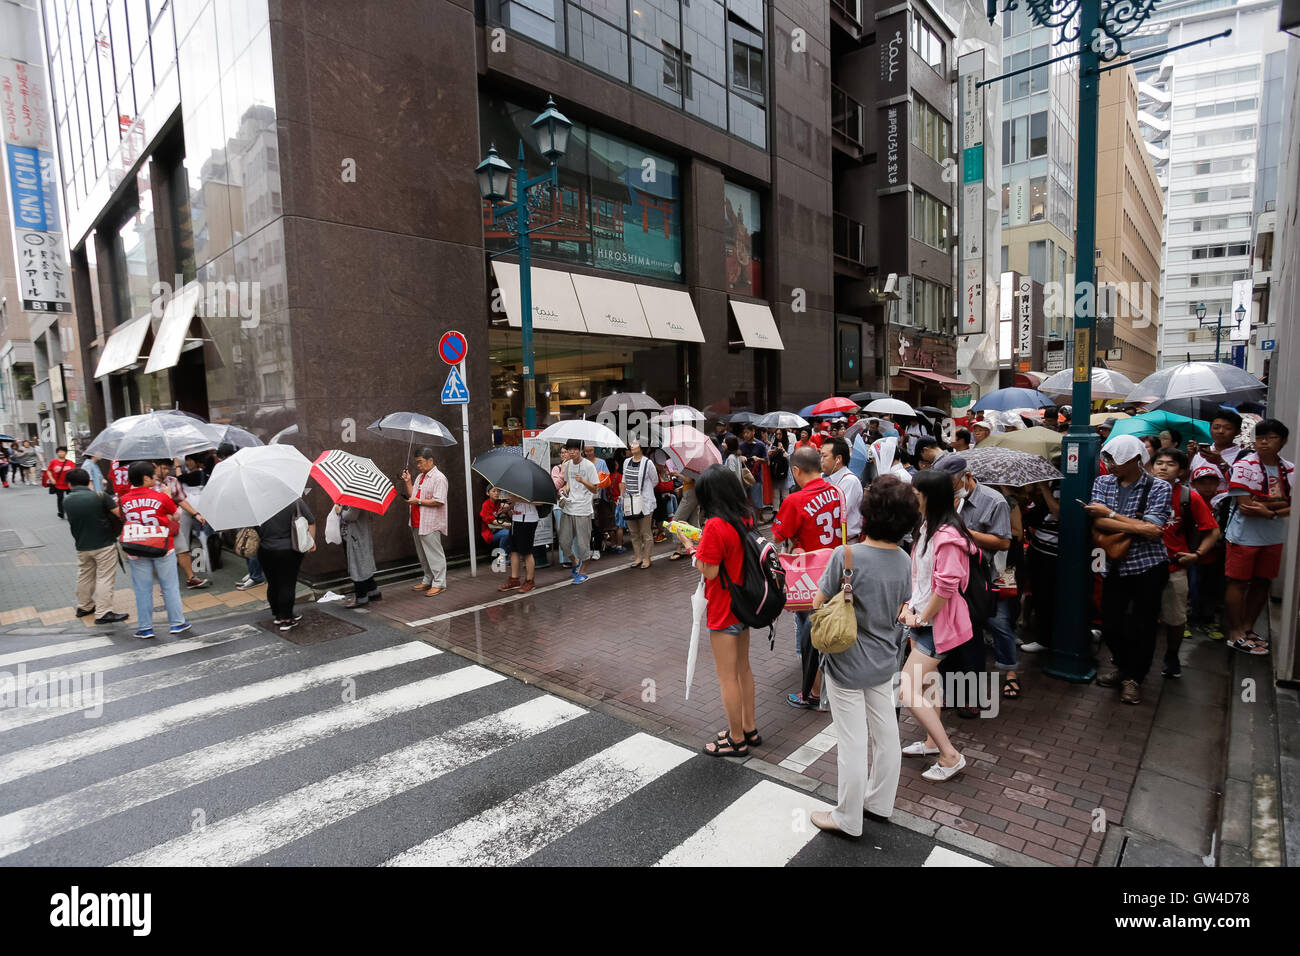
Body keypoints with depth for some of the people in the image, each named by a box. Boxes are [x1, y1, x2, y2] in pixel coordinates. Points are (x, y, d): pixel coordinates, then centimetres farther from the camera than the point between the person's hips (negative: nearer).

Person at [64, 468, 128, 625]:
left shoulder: (66, 501, -1)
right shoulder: (99, 496, -14)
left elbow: (71, 522, 9)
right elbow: (120, 513, -15)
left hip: (82, 546, 5)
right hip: (104, 544, -5)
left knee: (84, 576, 22)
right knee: (105, 578, 0)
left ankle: (84, 606, 35)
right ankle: (103, 613, 0)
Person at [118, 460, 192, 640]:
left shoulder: (123, 501, -2)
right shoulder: (161, 497, -11)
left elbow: (123, 520, 9)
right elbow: (175, 514, 3)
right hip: (163, 549, -2)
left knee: (142, 590, 10)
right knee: (170, 586, 8)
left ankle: (145, 628, 15)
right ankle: (177, 623, 15)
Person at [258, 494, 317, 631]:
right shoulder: (296, 501, -9)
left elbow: (255, 528, 7)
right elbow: (311, 521, -7)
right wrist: (311, 541, 2)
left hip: (265, 551, 4)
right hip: (288, 552, -3)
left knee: (272, 584, 16)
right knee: (287, 585, 2)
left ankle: (277, 614, 28)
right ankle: (286, 619, 6)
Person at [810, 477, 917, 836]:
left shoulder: (848, 555, -24)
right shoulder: (904, 561, -5)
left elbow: (819, 603, -15)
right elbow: (901, 611, 7)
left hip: (847, 663, -6)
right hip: (884, 661, 6)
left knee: (852, 743, 7)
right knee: (886, 736, 20)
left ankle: (848, 819, 25)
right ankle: (879, 804, 40)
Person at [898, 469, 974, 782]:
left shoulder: (948, 536, -24)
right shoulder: (926, 527, 6)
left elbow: (945, 589, -25)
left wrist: (922, 618, -14)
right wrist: (908, 605, 5)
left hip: (936, 622, -9)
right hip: (920, 616, 9)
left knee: (908, 690, -8)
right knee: (927, 683, 20)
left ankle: (950, 756, 4)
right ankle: (933, 741, 37)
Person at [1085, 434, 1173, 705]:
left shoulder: (1159, 487, -6)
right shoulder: (1103, 482, 3)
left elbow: (1151, 527, -18)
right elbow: (1097, 523, -9)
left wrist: (1110, 513, -13)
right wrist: (1136, 527, -19)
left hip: (1149, 567, -3)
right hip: (1114, 567, 3)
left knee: (1143, 626, 5)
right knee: (1110, 625, 7)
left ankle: (1133, 678, 25)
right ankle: (1122, 663, 36)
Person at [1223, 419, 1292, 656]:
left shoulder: (1290, 470, 5)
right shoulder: (1244, 465, -11)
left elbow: (1293, 506, -1)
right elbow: (1244, 507, -16)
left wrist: (1265, 507, -16)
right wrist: (1279, 507, -13)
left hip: (1273, 537, 5)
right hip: (1245, 536, -5)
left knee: (1262, 582, 12)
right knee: (1239, 583, 0)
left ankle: (1247, 628, 25)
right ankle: (1235, 633, 9)